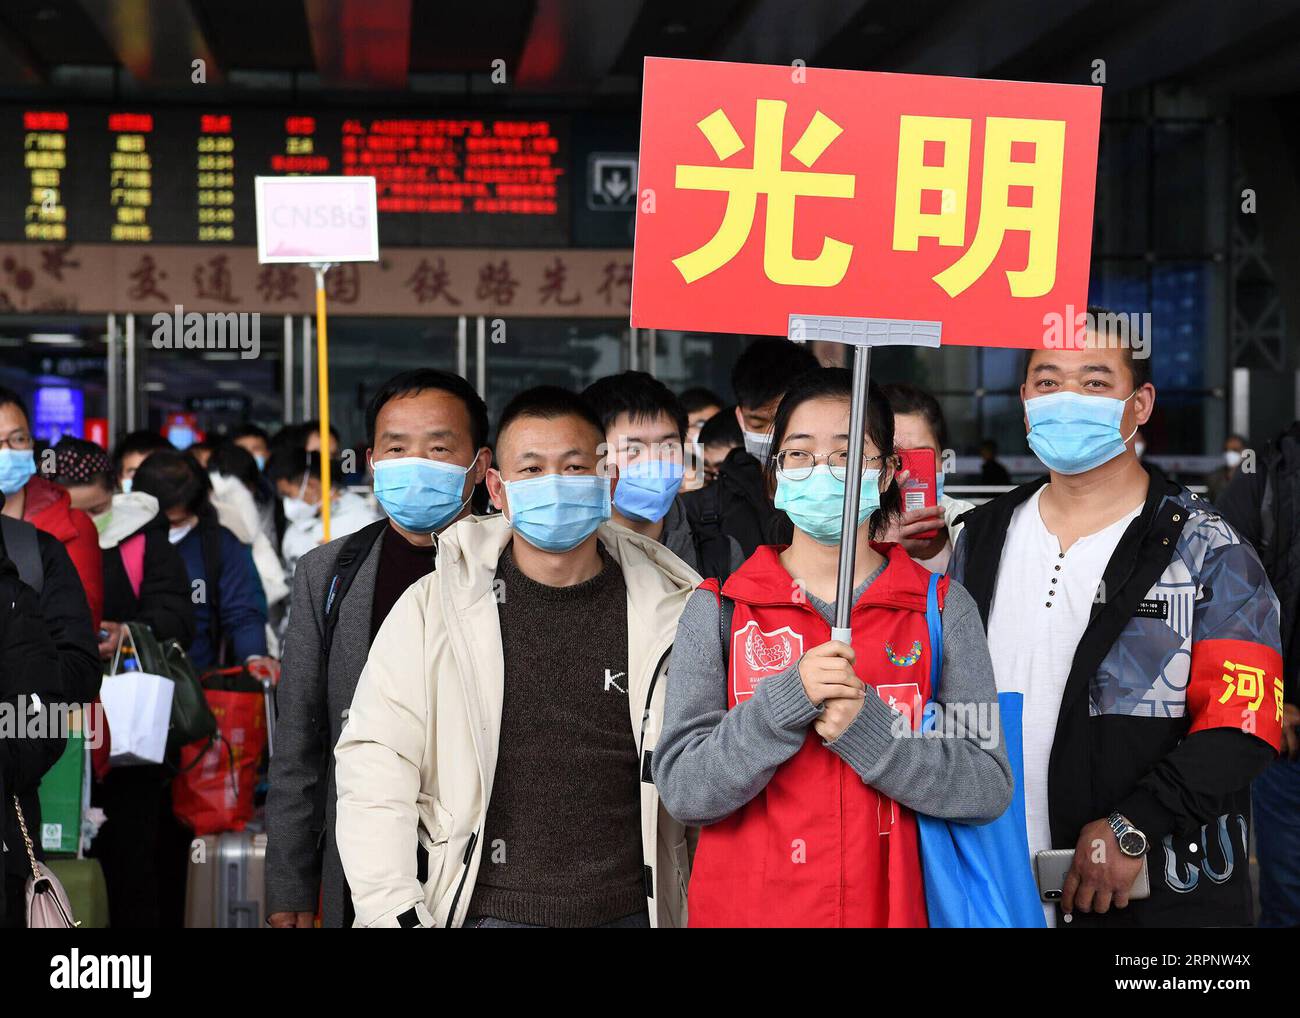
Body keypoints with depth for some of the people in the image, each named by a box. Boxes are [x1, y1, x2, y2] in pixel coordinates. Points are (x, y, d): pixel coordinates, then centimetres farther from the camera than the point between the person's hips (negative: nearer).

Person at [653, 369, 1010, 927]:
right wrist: (786, 700, -21)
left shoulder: (943, 608, 0)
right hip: (746, 906, 0)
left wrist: (868, 727, -20)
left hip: (890, 905, 1)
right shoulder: (717, 610, -1)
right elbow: (682, 790, -10)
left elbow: (988, 788, -8)